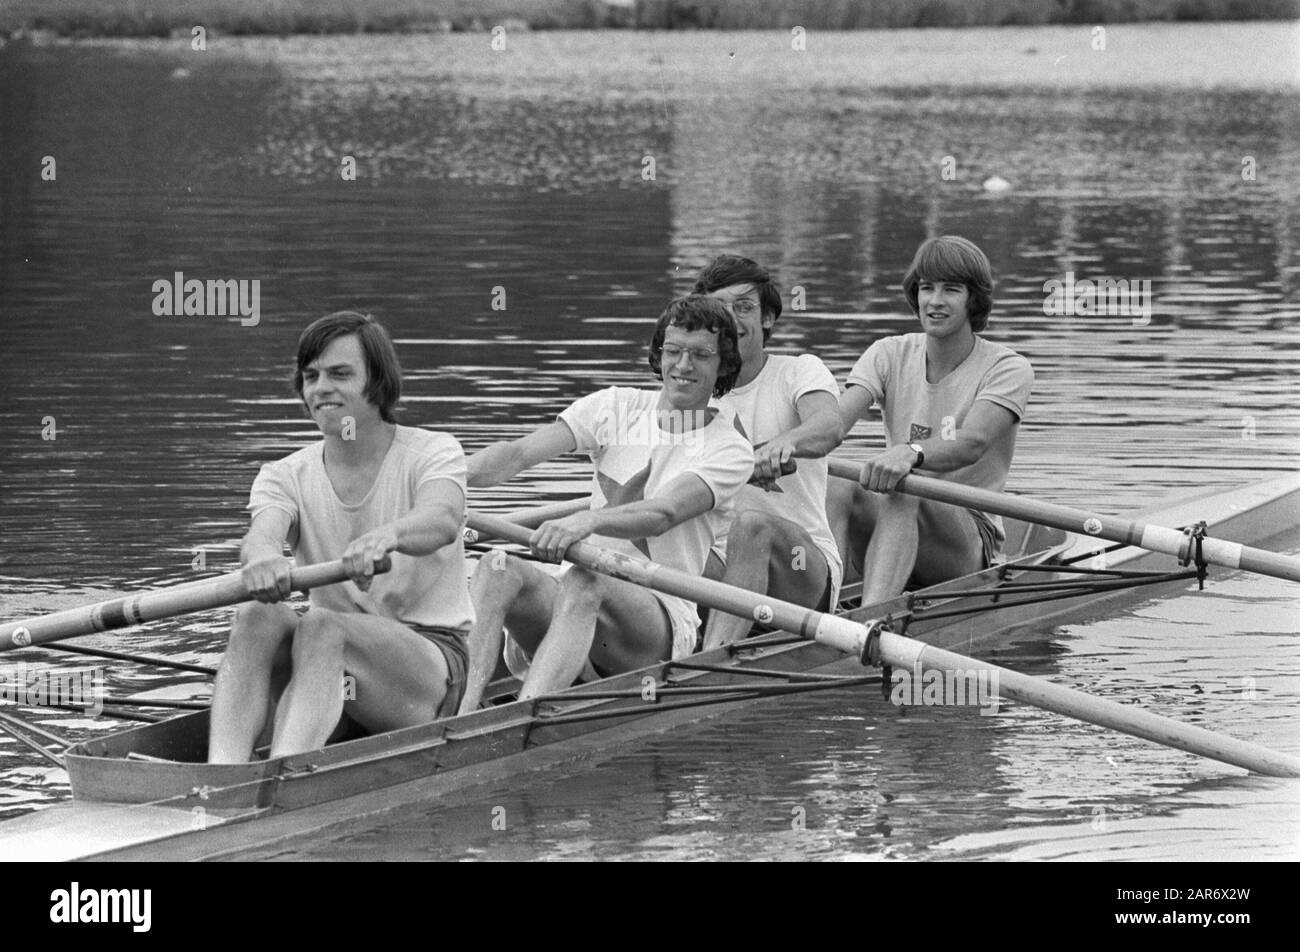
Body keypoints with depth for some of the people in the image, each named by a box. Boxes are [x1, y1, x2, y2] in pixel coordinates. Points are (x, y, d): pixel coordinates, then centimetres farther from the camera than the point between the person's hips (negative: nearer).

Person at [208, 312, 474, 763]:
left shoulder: (432, 452, -2)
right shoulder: (286, 476, 8)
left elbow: (443, 520, -26)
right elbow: (261, 533, -16)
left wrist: (388, 535, -51)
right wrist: (262, 554, -43)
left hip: (434, 655, -4)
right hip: (333, 657, 4)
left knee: (322, 625, -34)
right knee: (256, 617, -28)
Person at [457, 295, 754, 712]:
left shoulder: (731, 450, 2)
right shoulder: (616, 407, 14)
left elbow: (663, 514, -18)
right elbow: (519, 454, 1)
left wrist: (588, 520, -38)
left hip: (662, 618, -4)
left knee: (583, 581, -37)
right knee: (496, 567, -27)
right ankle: (464, 715, -49)